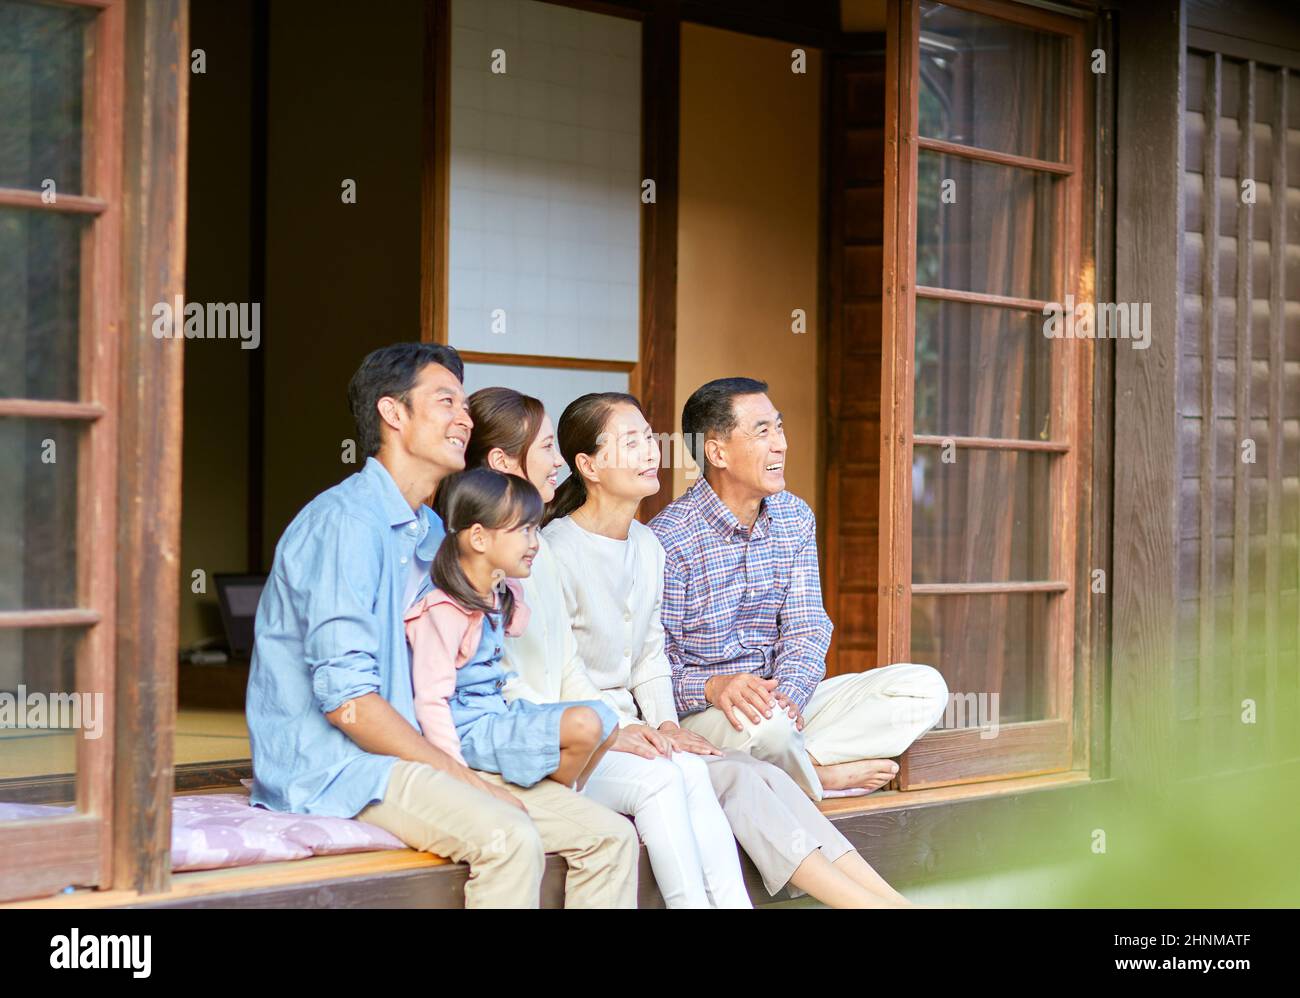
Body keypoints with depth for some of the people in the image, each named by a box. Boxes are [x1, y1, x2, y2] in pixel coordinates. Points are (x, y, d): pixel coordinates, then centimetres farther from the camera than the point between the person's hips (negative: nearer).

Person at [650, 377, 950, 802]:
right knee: (764, 722, -42)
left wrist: (787, 694, -18)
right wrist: (713, 687, -36)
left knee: (925, 687, -9)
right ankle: (822, 777, -11)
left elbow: (805, 631, 4)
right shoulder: (669, 540, -13)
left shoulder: (795, 517, 9)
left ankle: (804, 762, -22)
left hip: (784, 700, 7)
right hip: (699, 715, -7)